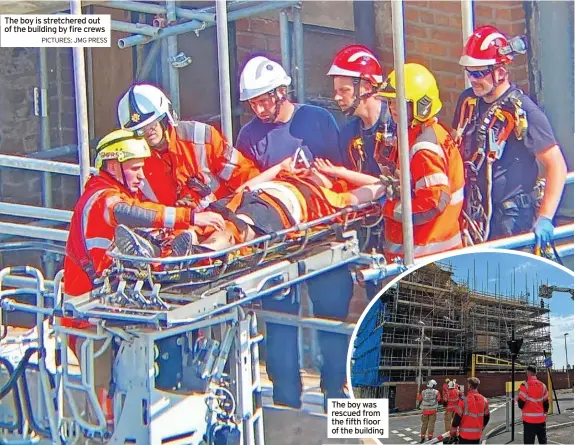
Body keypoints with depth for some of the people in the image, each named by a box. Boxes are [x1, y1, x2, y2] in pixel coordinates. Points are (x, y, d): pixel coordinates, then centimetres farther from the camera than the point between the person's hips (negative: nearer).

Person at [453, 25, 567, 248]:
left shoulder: (523, 112, -16)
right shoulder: (468, 101, 5)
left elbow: (556, 165, -16)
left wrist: (545, 218, -21)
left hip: (512, 220, -6)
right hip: (473, 214, 6)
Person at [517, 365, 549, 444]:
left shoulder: (525, 385, -12)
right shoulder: (543, 385, 4)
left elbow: (521, 402, -11)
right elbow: (546, 403, 9)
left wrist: (521, 406, 12)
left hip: (529, 419, -5)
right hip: (541, 419, 5)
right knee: (543, 440, 13)